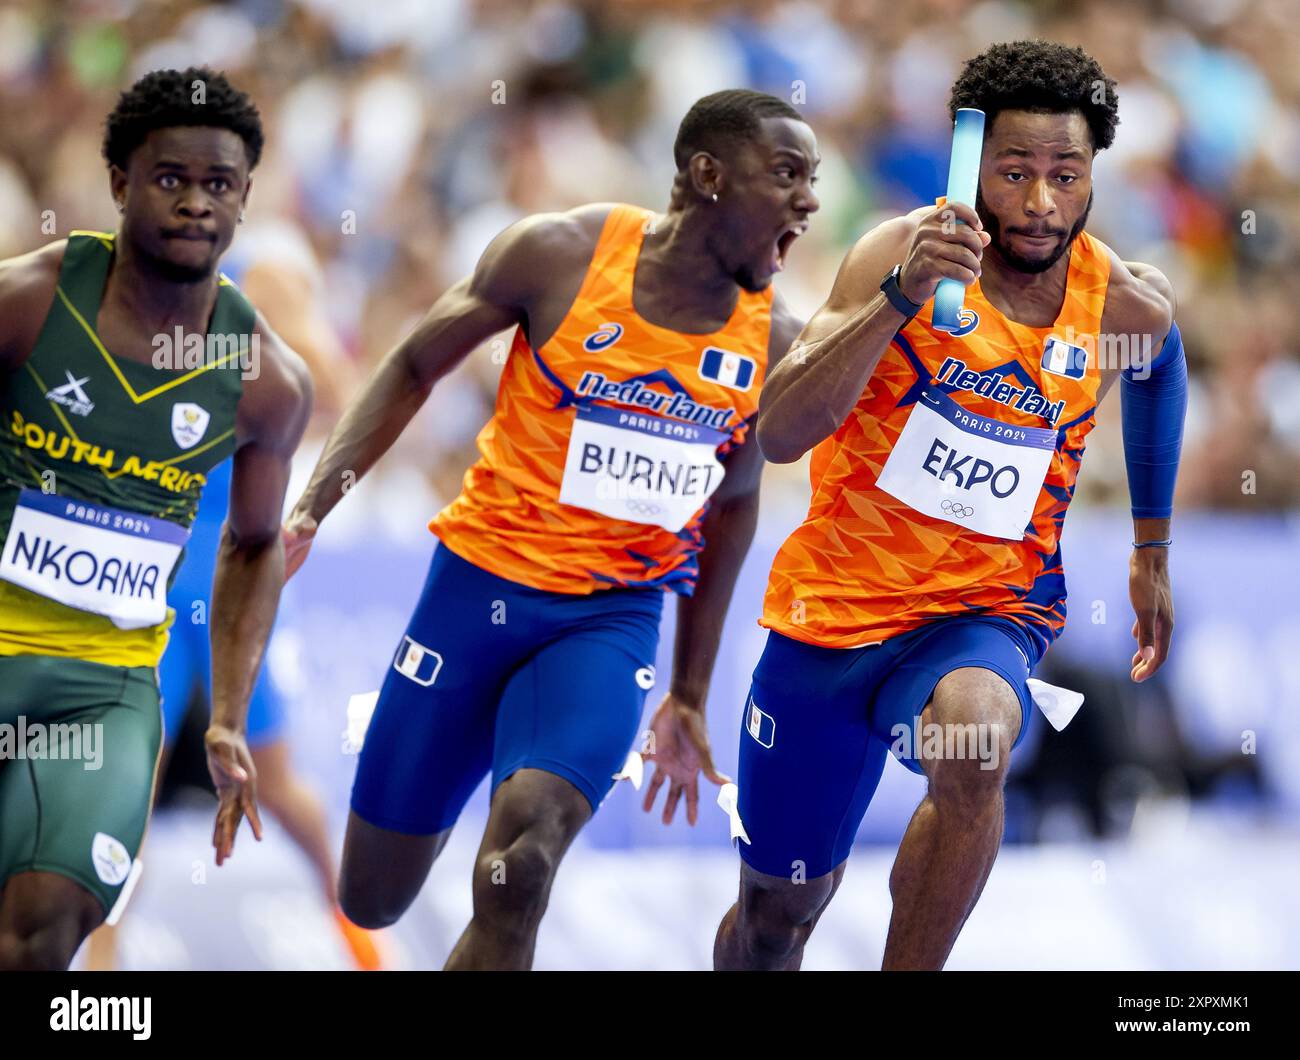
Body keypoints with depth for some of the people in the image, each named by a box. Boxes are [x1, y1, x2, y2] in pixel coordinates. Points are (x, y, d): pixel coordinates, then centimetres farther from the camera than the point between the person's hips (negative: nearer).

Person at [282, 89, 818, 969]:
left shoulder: (775, 341, -2)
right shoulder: (561, 254, -11)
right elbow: (414, 369, 1)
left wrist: (690, 696, 17)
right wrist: (311, 511, -10)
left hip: (613, 620, 1)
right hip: (482, 579, -1)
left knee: (520, 873, -26)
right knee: (374, 899, 8)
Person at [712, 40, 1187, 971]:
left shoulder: (1128, 306, -8)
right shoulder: (903, 253, -16)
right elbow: (780, 436, -27)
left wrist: (1153, 552, 25)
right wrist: (905, 295, -38)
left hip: (988, 611, 0)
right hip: (836, 604, 0)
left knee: (973, 743, -38)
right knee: (774, 913, 13)